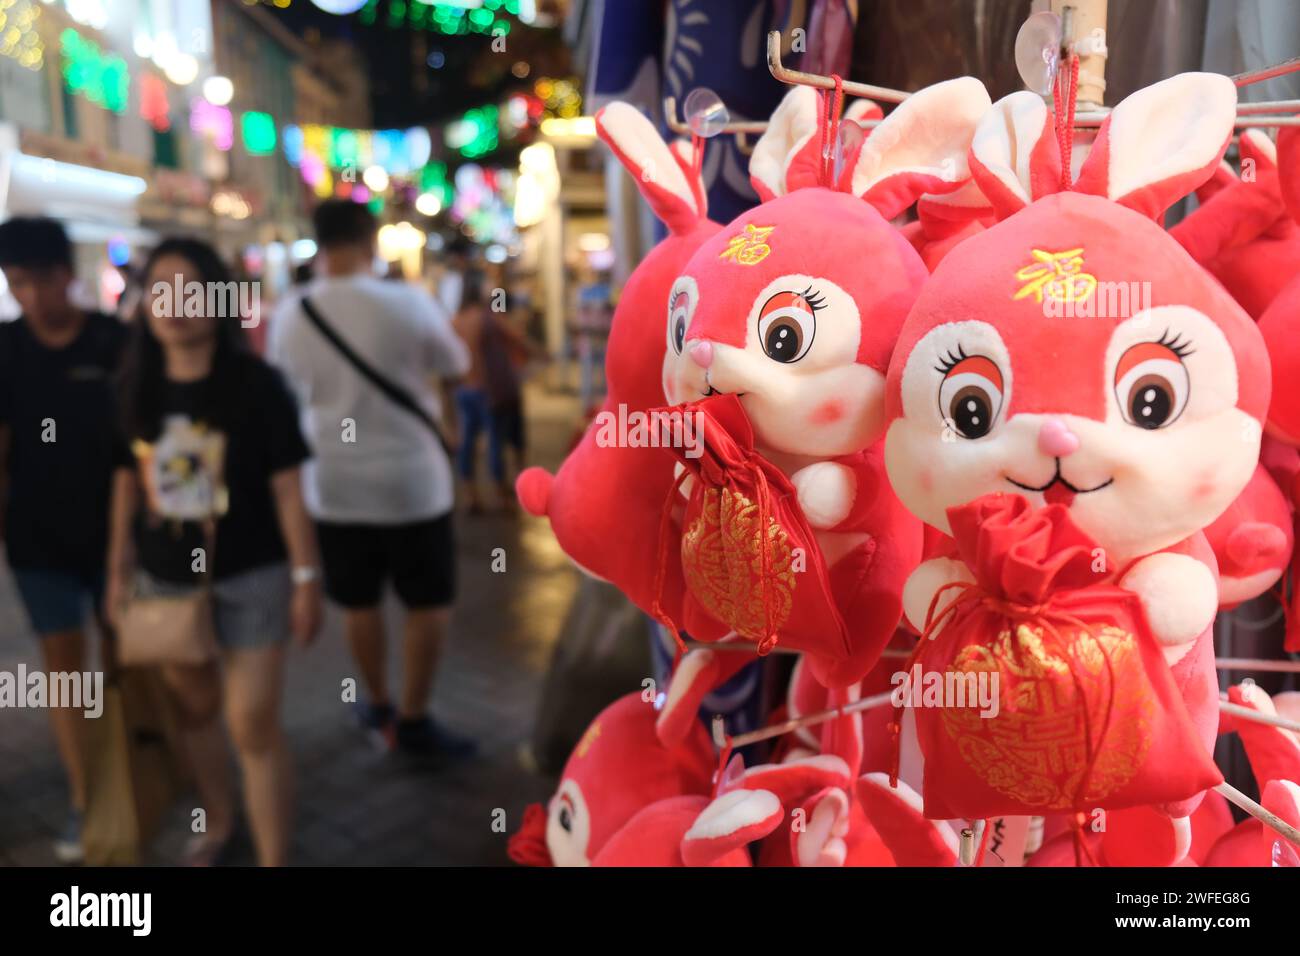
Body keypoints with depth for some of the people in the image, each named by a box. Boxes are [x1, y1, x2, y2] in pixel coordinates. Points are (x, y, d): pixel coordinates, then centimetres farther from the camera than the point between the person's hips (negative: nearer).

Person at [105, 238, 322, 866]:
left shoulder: (256, 384, -12)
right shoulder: (135, 388, 0)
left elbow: (287, 488, -11)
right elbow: (127, 479, 9)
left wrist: (305, 577, -12)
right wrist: (119, 568, 11)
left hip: (250, 579, -5)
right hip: (166, 580, 5)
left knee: (253, 726, -3)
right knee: (193, 708, 21)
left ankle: (274, 861, 13)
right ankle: (217, 823, 44)